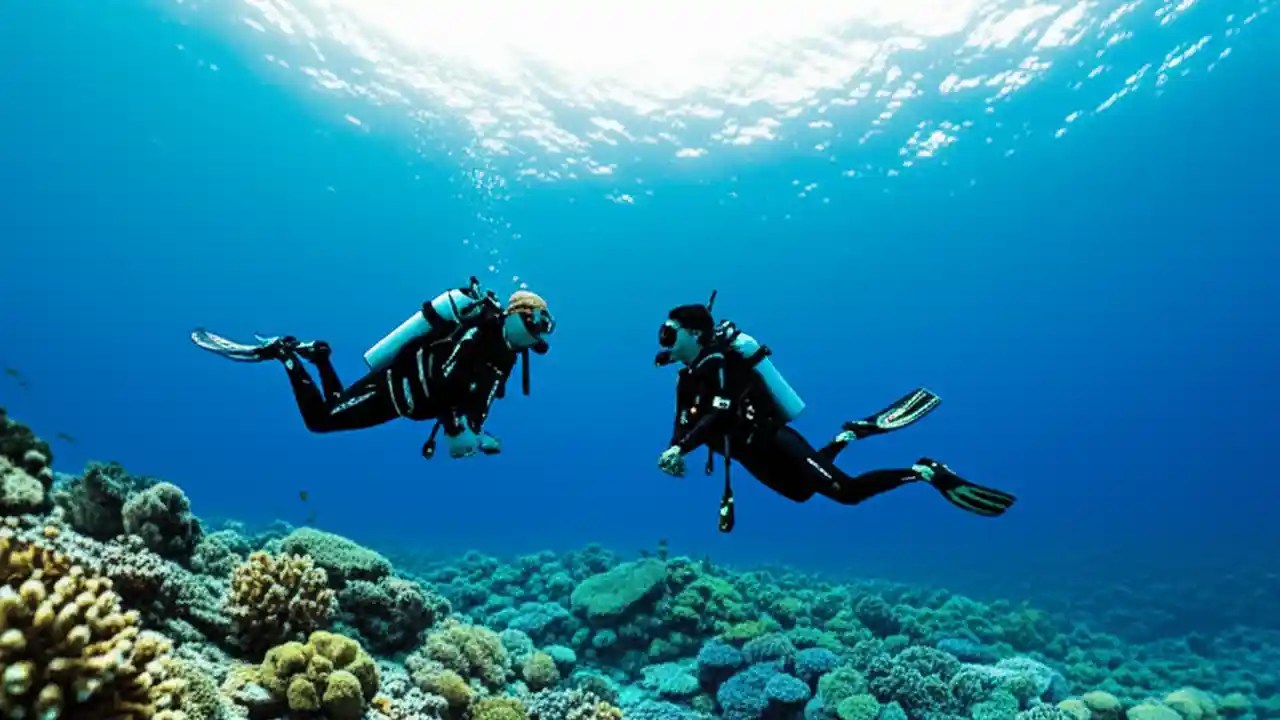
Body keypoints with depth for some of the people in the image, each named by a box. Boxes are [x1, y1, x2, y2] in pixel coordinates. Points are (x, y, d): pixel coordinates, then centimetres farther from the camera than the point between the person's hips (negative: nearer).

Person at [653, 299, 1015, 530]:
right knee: (802, 491, 28)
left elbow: (720, 415, -32)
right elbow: (685, 425, 7)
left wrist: (678, 449, -36)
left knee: (847, 491, -15)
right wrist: (673, 451, -14)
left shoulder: (716, 363, -17)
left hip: (771, 444, -10)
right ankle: (848, 436, 31)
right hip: (757, 457, 10)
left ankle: (926, 472, 0)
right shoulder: (688, 378, 11)